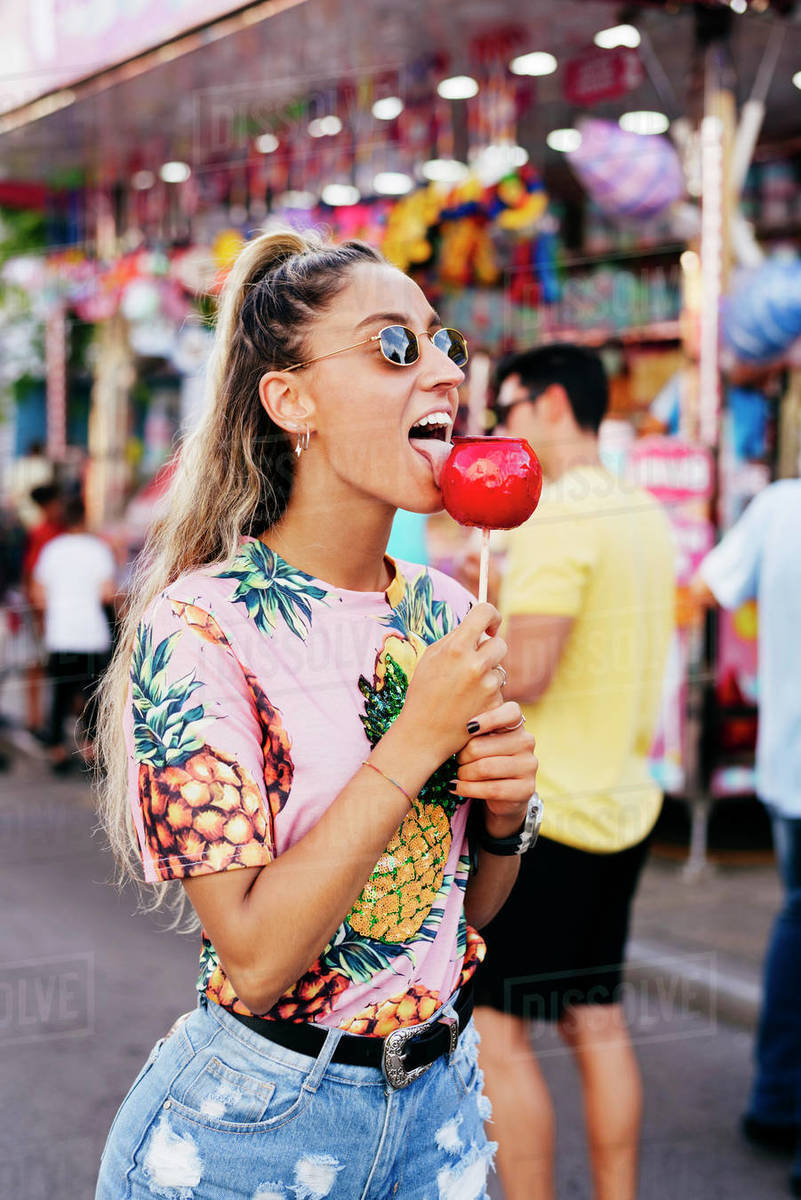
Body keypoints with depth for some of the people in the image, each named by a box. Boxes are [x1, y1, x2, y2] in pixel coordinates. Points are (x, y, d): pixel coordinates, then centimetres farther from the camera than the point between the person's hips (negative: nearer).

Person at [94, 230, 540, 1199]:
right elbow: (254, 959, -23)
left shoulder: (446, 613, 0)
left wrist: (506, 811, -11)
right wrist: (414, 744, -25)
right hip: (261, 1122, -5)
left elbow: (467, 908, 9)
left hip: (439, 1101, 5)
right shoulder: (197, 628, -18)